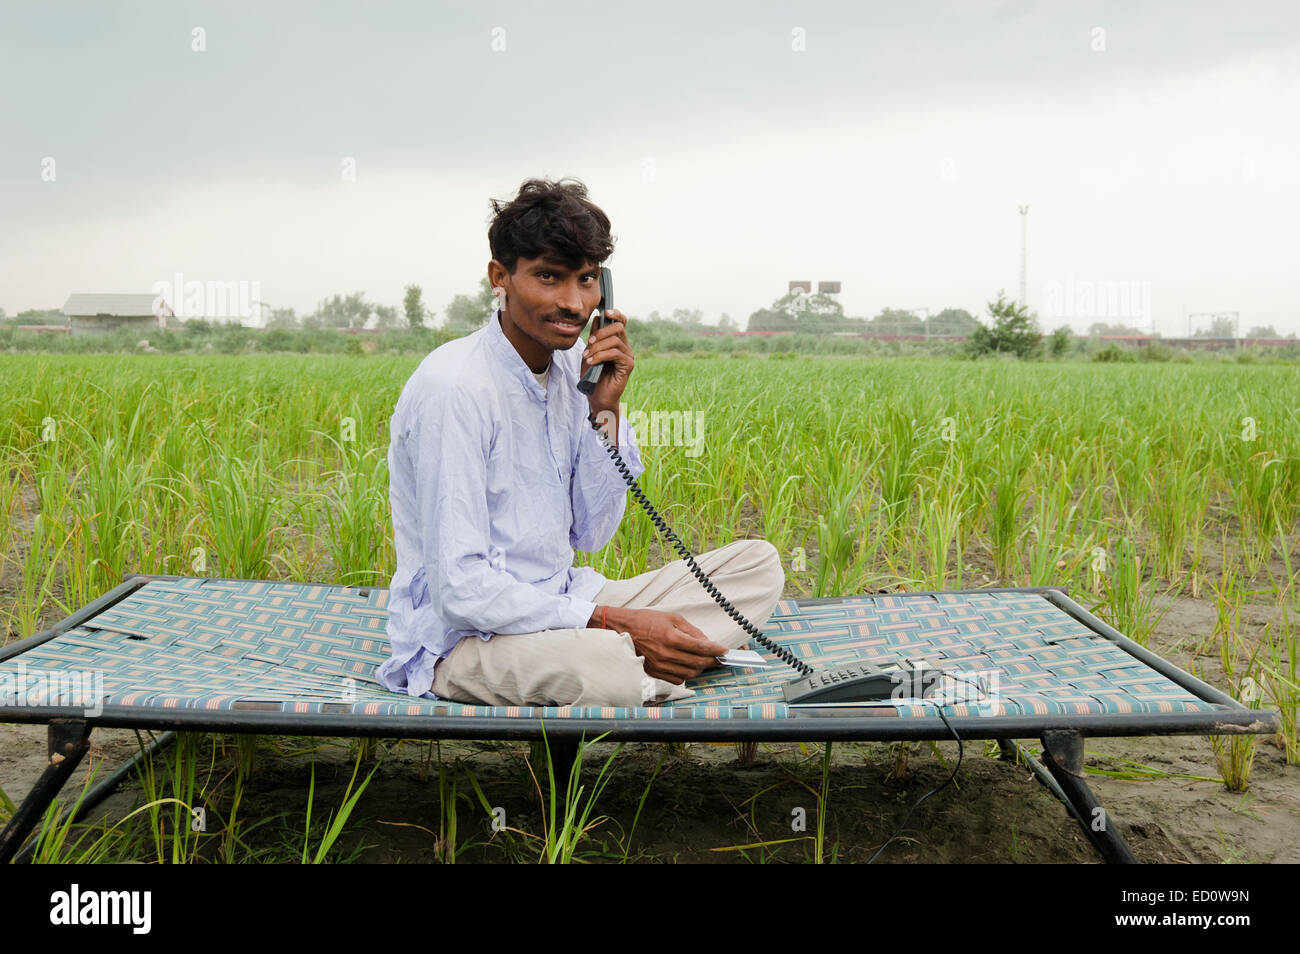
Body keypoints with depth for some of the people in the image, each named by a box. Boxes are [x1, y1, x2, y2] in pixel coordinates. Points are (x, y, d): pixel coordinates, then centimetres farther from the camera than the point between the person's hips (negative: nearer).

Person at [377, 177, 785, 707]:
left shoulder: (571, 368, 5)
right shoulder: (454, 389, -19)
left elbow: (590, 534, 6)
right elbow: (459, 589, -23)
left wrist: (604, 410, -6)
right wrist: (614, 622, -23)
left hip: (558, 607, 9)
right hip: (465, 638, -8)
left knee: (758, 563, 2)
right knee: (600, 661, -41)